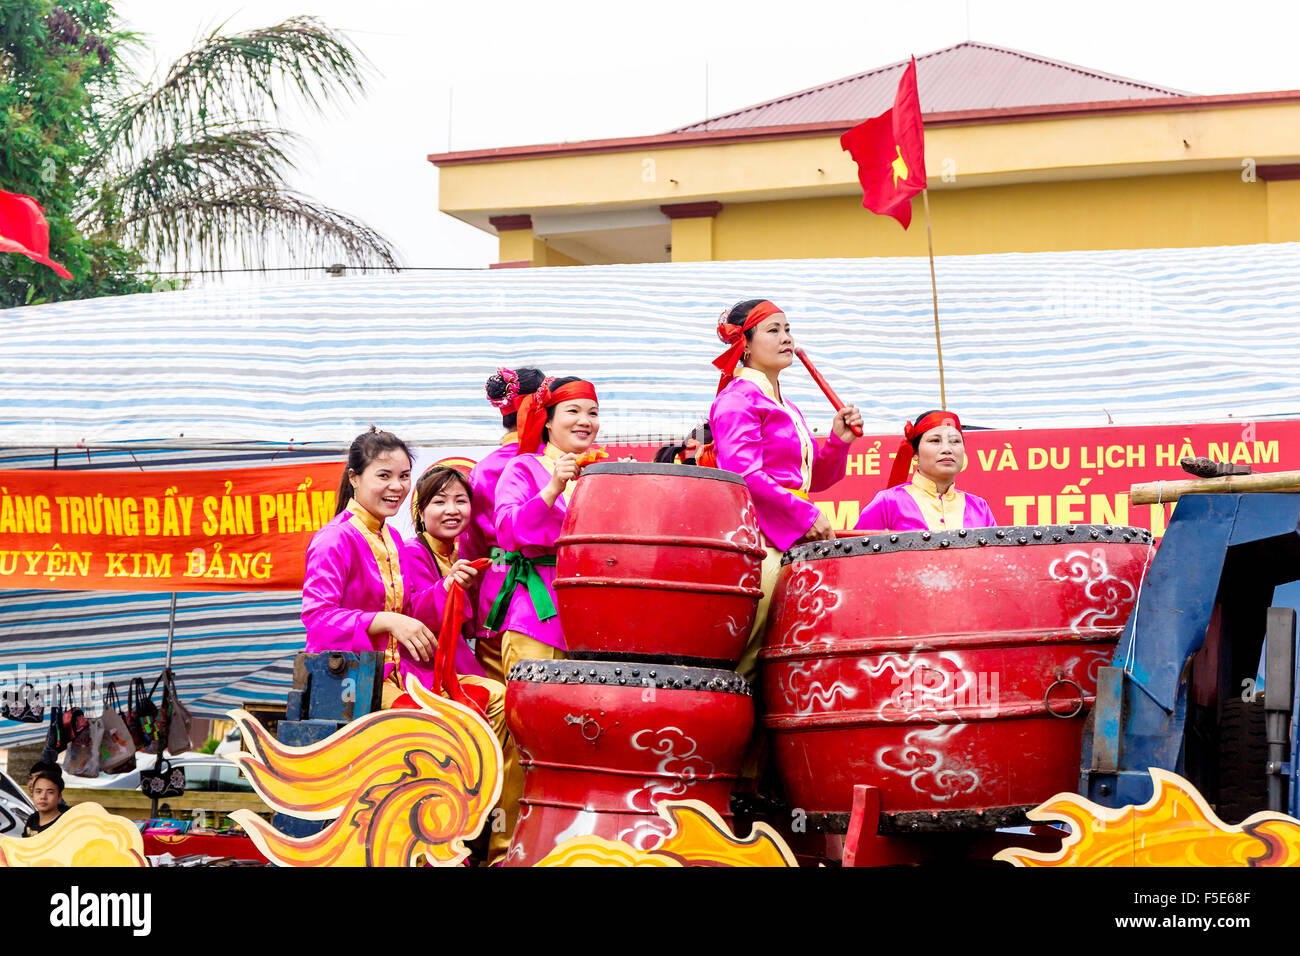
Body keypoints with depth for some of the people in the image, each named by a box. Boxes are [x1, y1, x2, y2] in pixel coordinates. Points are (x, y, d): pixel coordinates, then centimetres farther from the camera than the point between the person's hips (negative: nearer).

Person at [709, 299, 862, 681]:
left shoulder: (786, 409, 25)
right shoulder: (738, 398, -3)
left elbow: (815, 478, 25)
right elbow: (743, 474, -16)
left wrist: (839, 440, 8)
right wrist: (807, 516, -15)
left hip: (791, 541, 9)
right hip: (757, 539, -9)